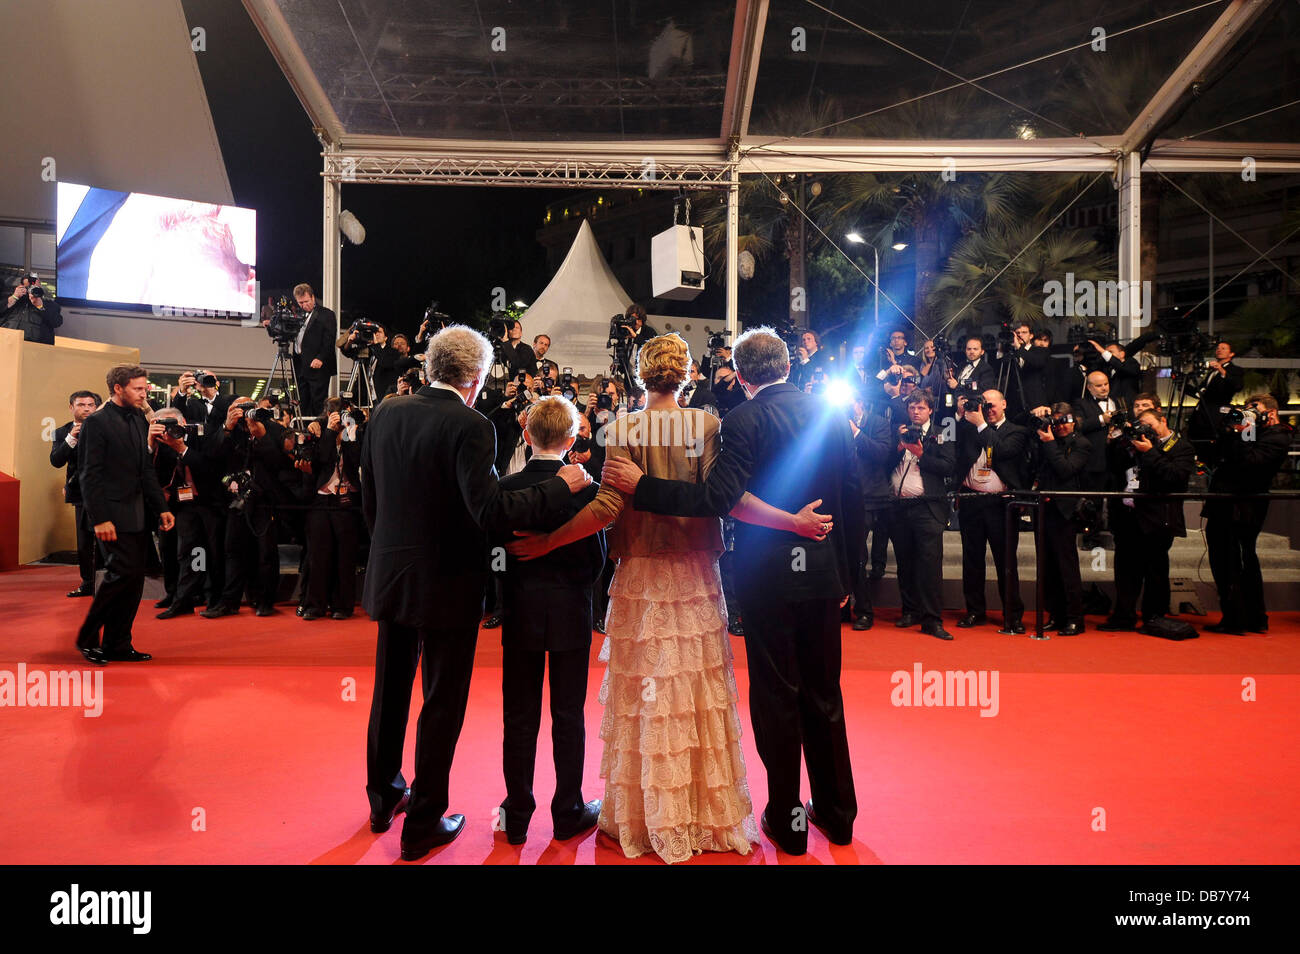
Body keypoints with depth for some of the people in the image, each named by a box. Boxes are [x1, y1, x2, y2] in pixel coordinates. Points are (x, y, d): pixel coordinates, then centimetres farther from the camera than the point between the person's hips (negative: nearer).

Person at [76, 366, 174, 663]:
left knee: (134, 580, 7)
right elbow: (90, 475, -12)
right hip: (113, 515, -7)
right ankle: (87, 637, 9)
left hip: (139, 515, 8)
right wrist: (99, 518, -17)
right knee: (122, 573, -10)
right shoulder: (96, 422, -8)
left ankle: (118, 645, 16)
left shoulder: (140, 421, 14)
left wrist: (162, 508, 11)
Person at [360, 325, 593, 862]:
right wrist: (560, 485, -19)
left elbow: (369, 500, 8)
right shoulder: (470, 426, -20)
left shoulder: (386, 413, 1)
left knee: (391, 691, 22)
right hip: (448, 586, -6)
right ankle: (422, 826, 21)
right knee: (442, 705, 9)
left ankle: (384, 797, 41)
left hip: (389, 579, 7)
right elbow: (490, 512, -28)